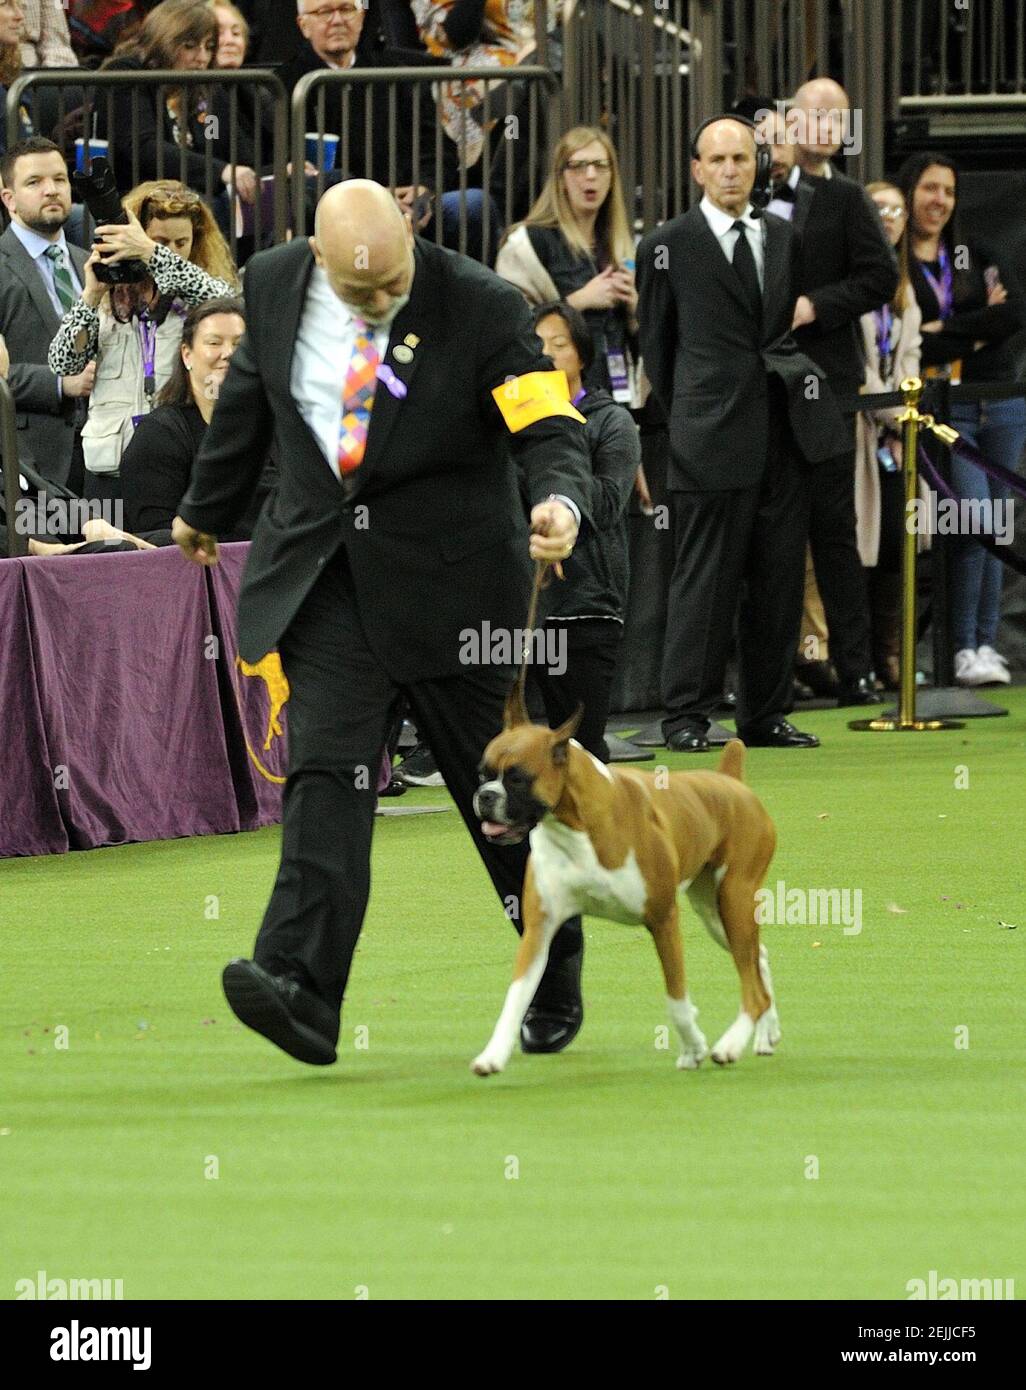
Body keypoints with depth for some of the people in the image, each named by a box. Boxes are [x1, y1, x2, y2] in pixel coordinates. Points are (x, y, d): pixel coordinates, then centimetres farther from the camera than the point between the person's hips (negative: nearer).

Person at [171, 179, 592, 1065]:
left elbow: (552, 429, -16)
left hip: (447, 576, -2)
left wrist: (560, 503, -38)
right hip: (326, 575, 2)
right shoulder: (276, 285, -1)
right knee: (327, 766, -13)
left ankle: (556, 970, 27)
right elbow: (248, 400, 16)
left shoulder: (482, 308, -13)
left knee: (496, 779, 6)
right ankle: (301, 990, -25)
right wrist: (208, 509, 29)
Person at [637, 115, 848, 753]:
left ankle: (766, 715, 12)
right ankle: (687, 717, -1)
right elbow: (657, 342, 6)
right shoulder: (668, 245, 0)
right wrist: (688, 415, 6)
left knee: (779, 580, 6)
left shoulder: (783, 238, 14)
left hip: (784, 434, 5)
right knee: (705, 579, -5)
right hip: (712, 437, -5)